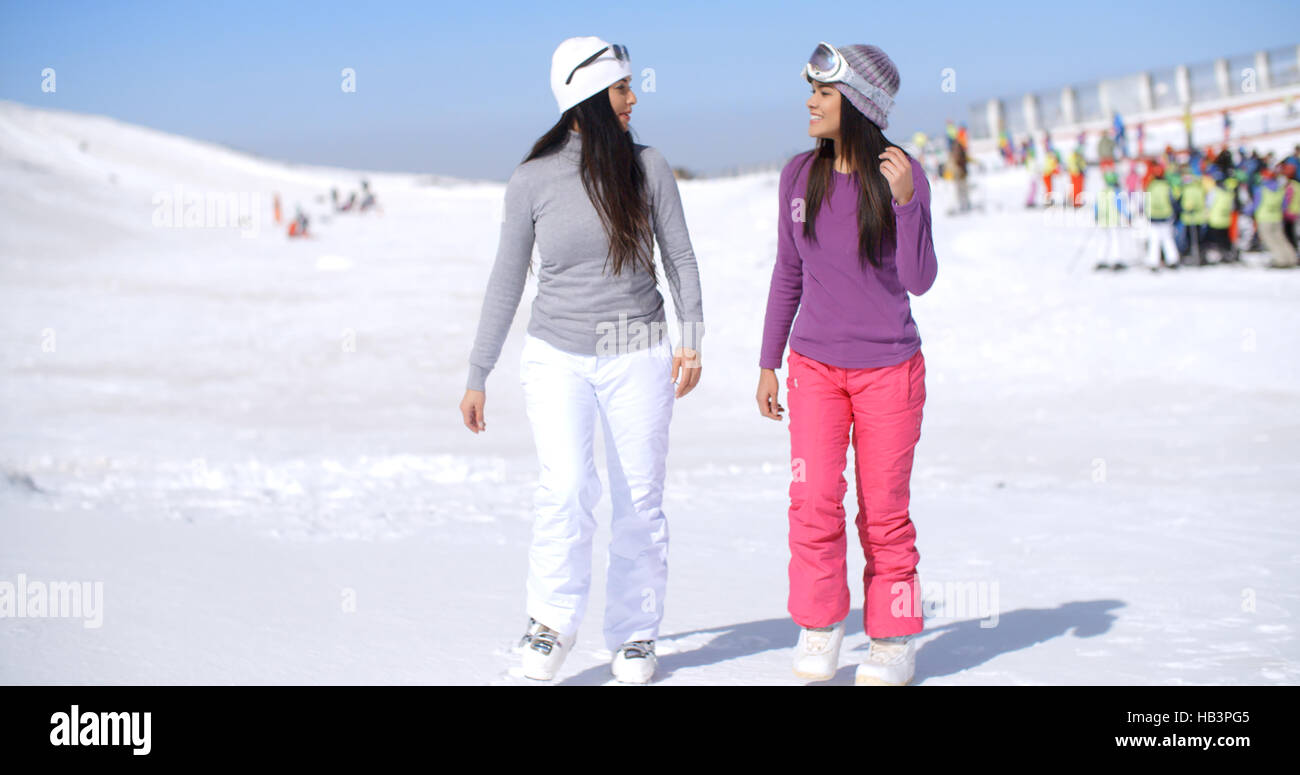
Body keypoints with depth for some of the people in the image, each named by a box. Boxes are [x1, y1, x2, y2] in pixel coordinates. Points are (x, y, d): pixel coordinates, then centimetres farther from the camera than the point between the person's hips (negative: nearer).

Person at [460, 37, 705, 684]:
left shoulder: (648, 168, 0)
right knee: (567, 487, -18)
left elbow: (680, 258, 4)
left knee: (639, 500, 3)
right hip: (557, 357, -1)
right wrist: (477, 376, 4)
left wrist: (691, 340, -9)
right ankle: (553, 618, 1)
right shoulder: (532, 181, -2)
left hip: (637, 357, 1)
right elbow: (506, 282, 4)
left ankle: (635, 635, 18)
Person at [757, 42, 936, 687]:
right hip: (815, 367, 2)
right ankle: (818, 624, 9)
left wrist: (905, 202, -26)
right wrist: (768, 363, 12)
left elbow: (918, 281, -14)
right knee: (813, 501, -9)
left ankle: (893, 641, 18)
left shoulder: (903, 174, -10)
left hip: (889, 369, -2)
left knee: (883, 512, 3)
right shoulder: (799, 175, -1)